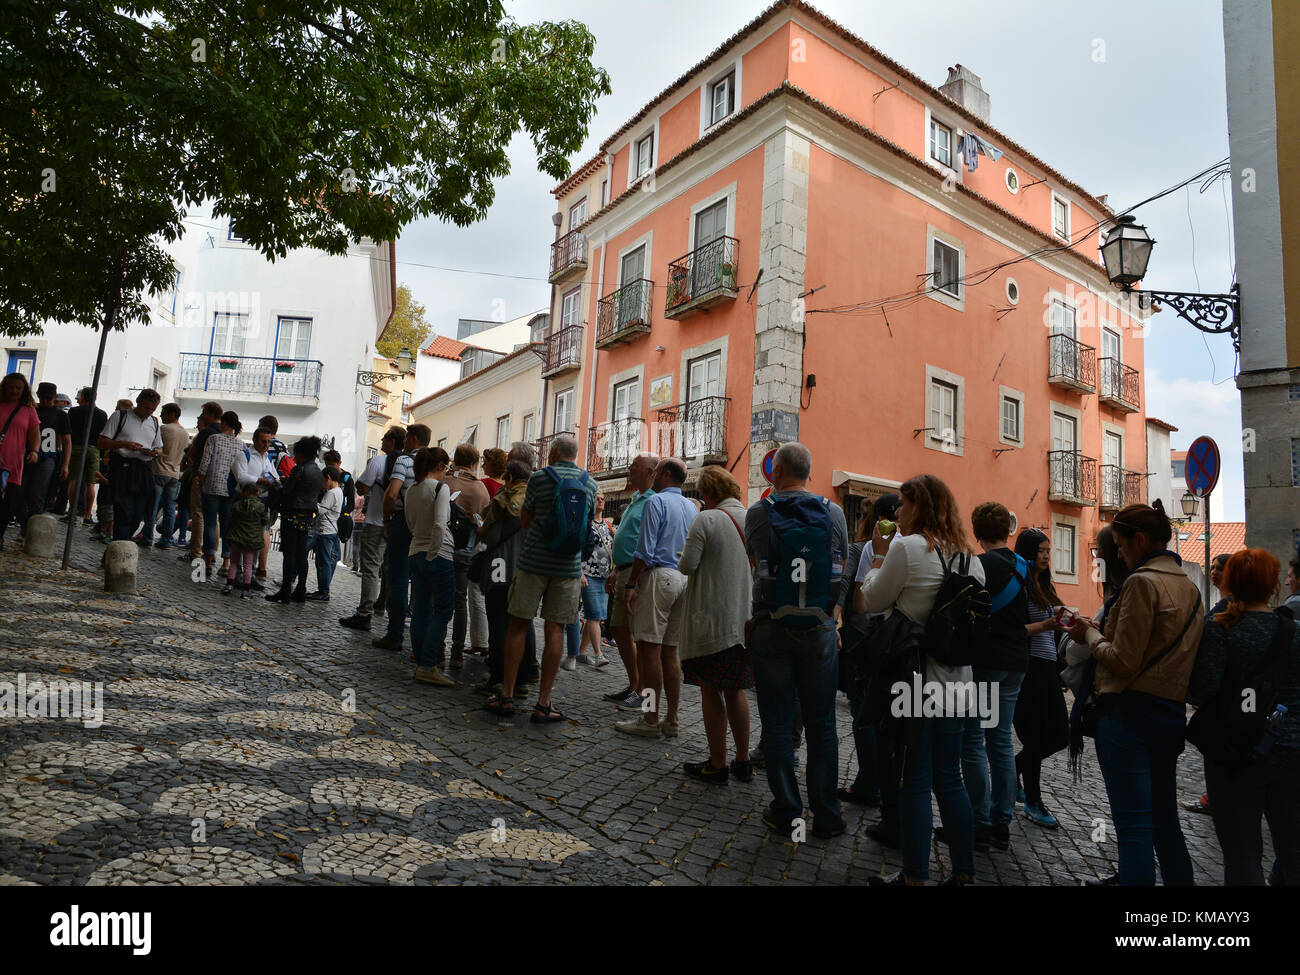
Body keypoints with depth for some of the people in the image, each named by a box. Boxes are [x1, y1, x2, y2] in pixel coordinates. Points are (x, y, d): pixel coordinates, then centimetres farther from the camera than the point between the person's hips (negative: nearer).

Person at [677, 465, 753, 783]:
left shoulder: (706, 519, -12)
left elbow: (687, 566, -15)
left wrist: (683, 559, 6)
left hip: (712, 619, -6)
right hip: (746, 620, 6)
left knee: (711, 691, 4)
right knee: (735, 690, 16)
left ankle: (717, 765, 10)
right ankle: (743, 763, 22)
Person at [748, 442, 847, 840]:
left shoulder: (758, 513, -5)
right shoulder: (833, 512, -1)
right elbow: (841, 567, 9)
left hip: (771, 629, -1)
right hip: (819, 629, 2)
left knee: (777, 723, 9)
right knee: (821, 724, 11)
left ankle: (786, 812, 17)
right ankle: (826, 815, 19)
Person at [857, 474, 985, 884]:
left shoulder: (907, 547, -13)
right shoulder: (970, 556, 8)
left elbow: (869, 603, -4)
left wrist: (879, 555, 6)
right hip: (956, 682, 7)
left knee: (914, 781, 3)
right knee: (950, 779, 16)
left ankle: (915, 876, 13)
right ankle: (964, 872, 25)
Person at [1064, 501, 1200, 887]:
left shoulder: (1142, 582, -13)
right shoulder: (1189, 586, 13)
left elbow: (1123, 661, -17)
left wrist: (1090, 634, 0)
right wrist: (1102, 632, 15)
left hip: (1130, 713, -9)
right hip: (1172, 714, 9)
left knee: (1133, 827, -3)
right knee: (1165, 823, 19)